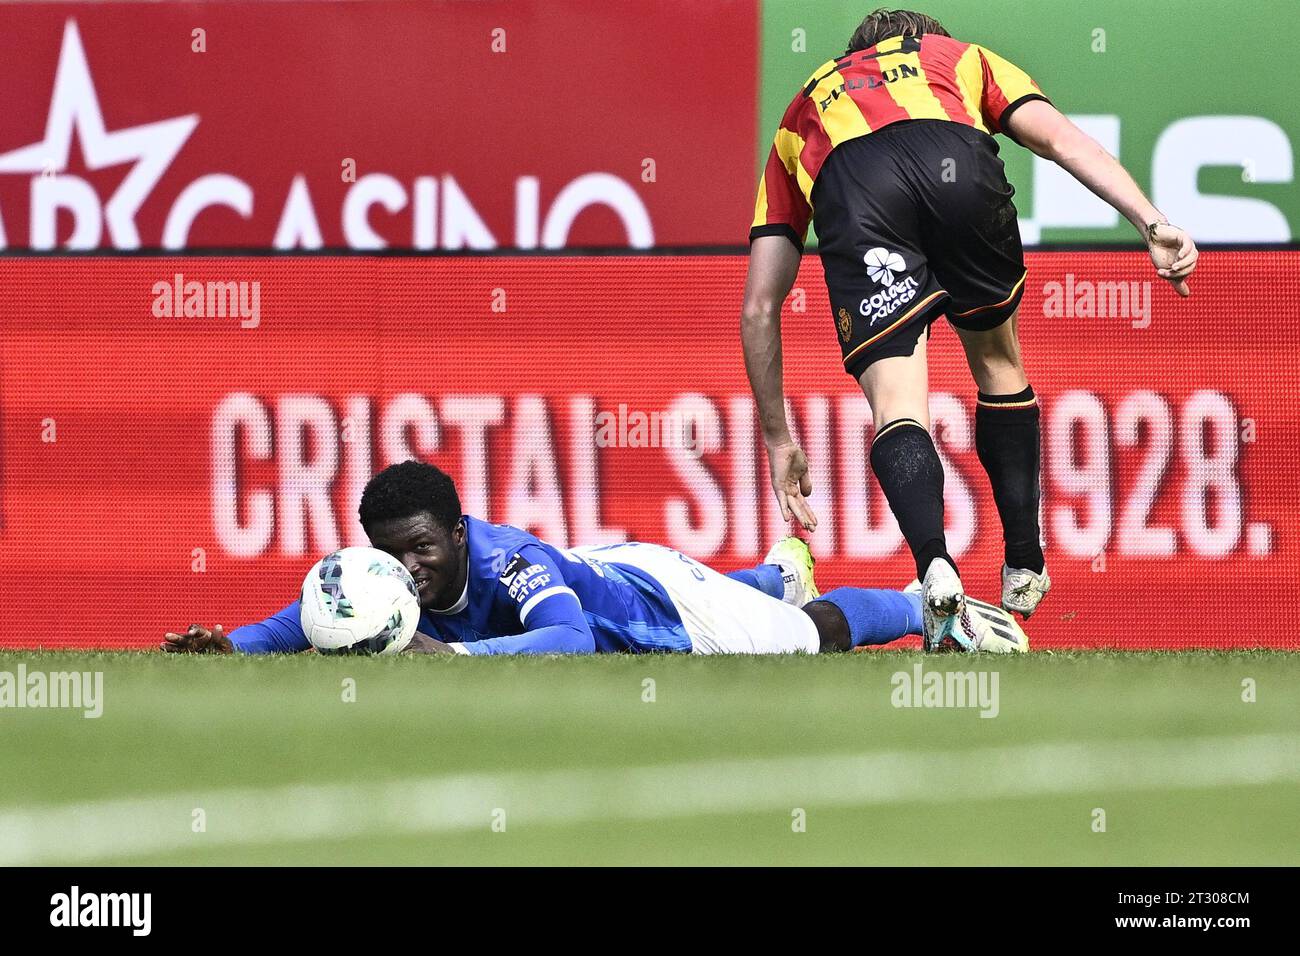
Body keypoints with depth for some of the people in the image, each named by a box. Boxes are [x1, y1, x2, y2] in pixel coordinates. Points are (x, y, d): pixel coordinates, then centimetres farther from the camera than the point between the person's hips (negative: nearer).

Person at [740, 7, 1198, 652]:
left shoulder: (802, 115, 41)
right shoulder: (961, 59, 42)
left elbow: (760, 306, 34)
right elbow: (1062, 141, 20)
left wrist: (778, 441, 39)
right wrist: (1153, 224, 10)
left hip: (850, 191, 0)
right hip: (959, 164, 0)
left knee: (897, 408, -3)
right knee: (997, 362, 25)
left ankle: (936, 567, -30)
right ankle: (1024, 571, 29)